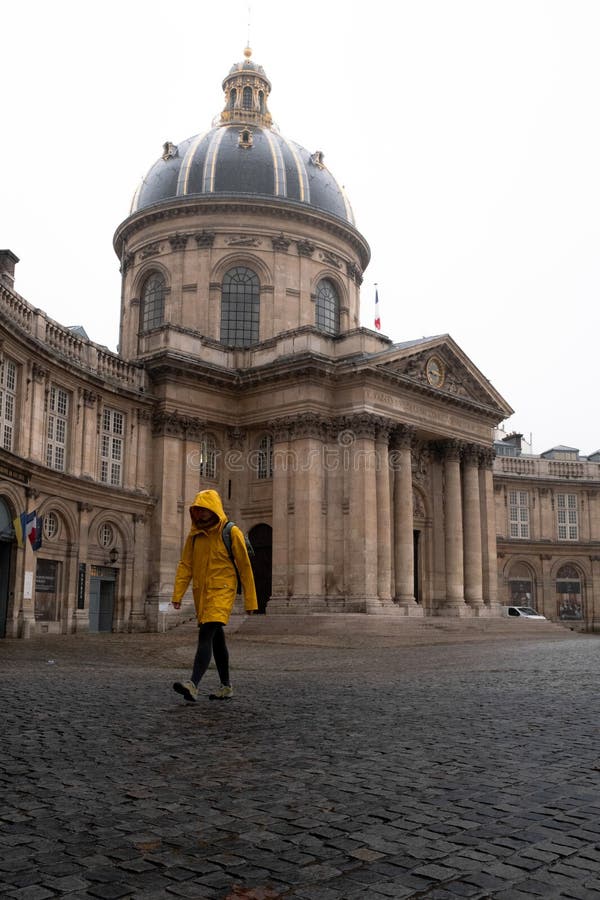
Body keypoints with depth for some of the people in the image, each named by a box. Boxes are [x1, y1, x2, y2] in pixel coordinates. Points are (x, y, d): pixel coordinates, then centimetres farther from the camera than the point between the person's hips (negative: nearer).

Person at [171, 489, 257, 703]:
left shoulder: (231, 533, -6)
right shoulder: (194, 535, 9)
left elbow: (245, 567, -4)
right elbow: (185, 565, 5)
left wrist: (250, 601, -4)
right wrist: (177, 594, -7)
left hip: (222, 591, -6)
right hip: (201, 592, 6)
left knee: (206, 635, -19)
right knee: (217, 639, 14)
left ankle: (193, 685, -29)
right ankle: (226, 687, 24)